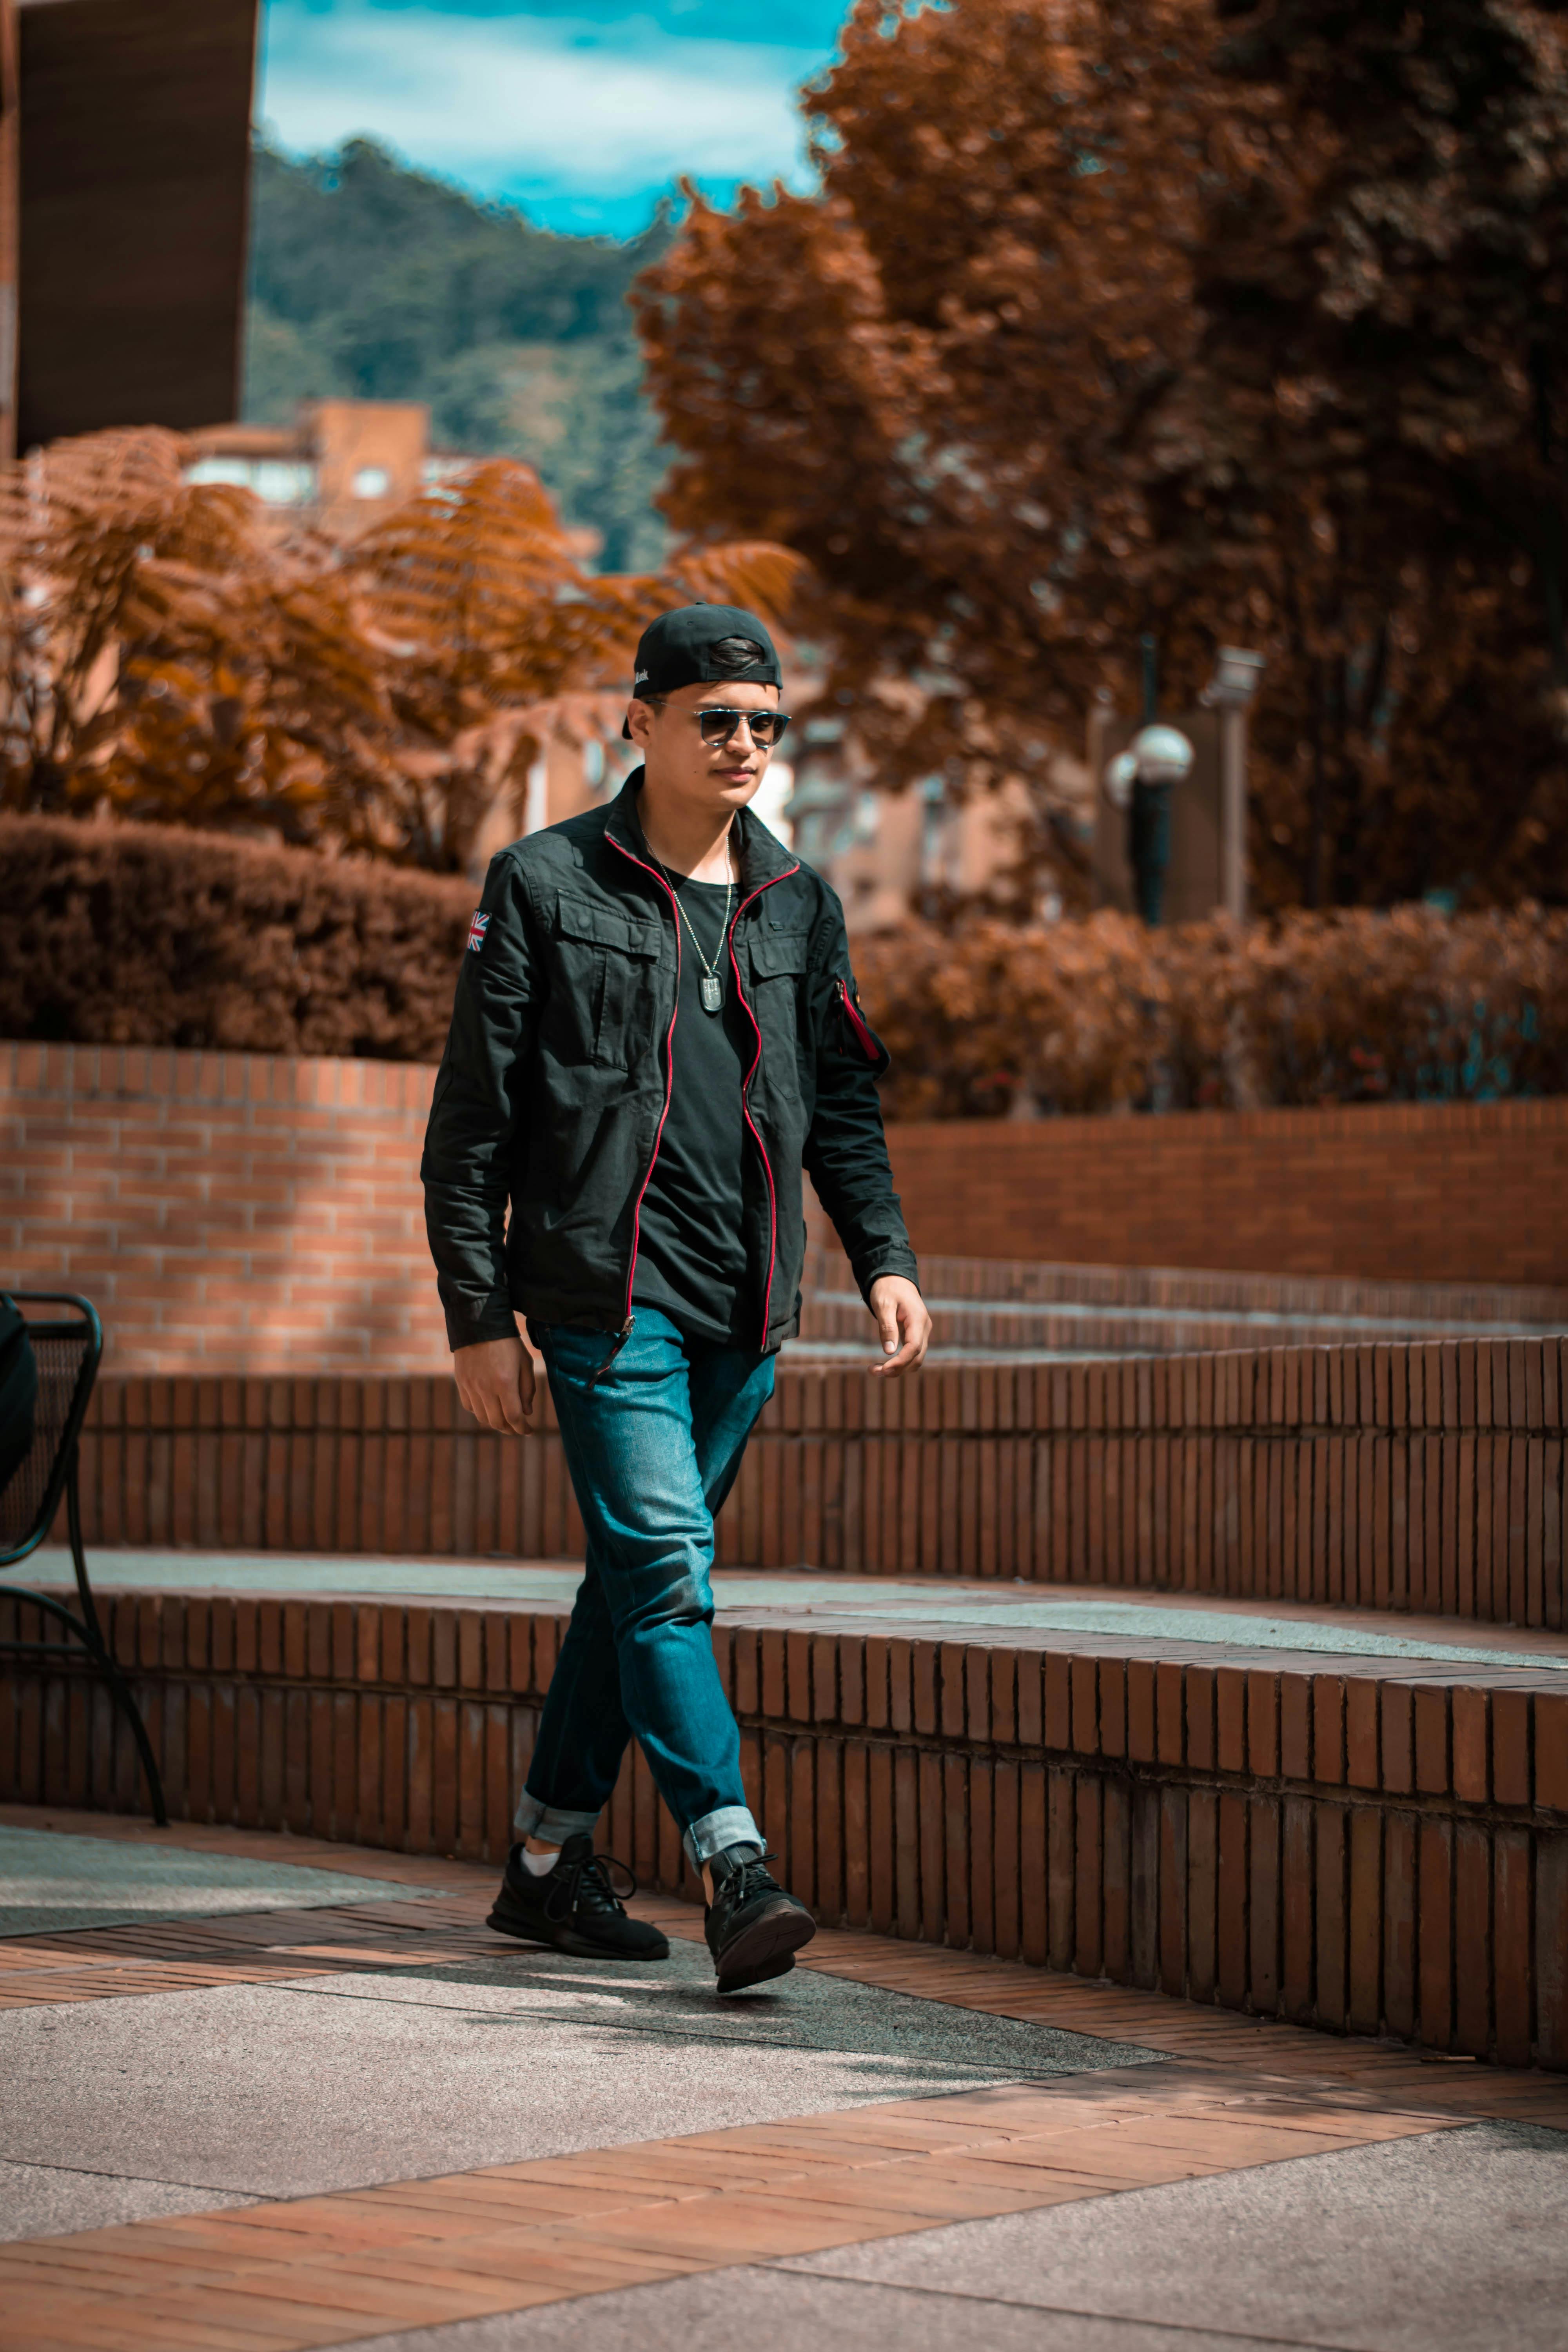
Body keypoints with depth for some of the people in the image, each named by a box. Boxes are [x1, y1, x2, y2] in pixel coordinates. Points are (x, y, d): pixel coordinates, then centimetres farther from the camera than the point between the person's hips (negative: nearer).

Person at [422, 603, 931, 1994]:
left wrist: (884, 1257, 6)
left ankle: (551, 1863, 22)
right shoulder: (545, 886, -1)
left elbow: (843, 1100, 20)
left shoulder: (798, 903, 13)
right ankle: (735, 1874, -19)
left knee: (639, 1574, 11)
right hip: (605, 1288, -5)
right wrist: (479, 1315, -5)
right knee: (662, 1565, -14)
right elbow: (473, 1119, -1)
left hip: (744, 1305, 5)